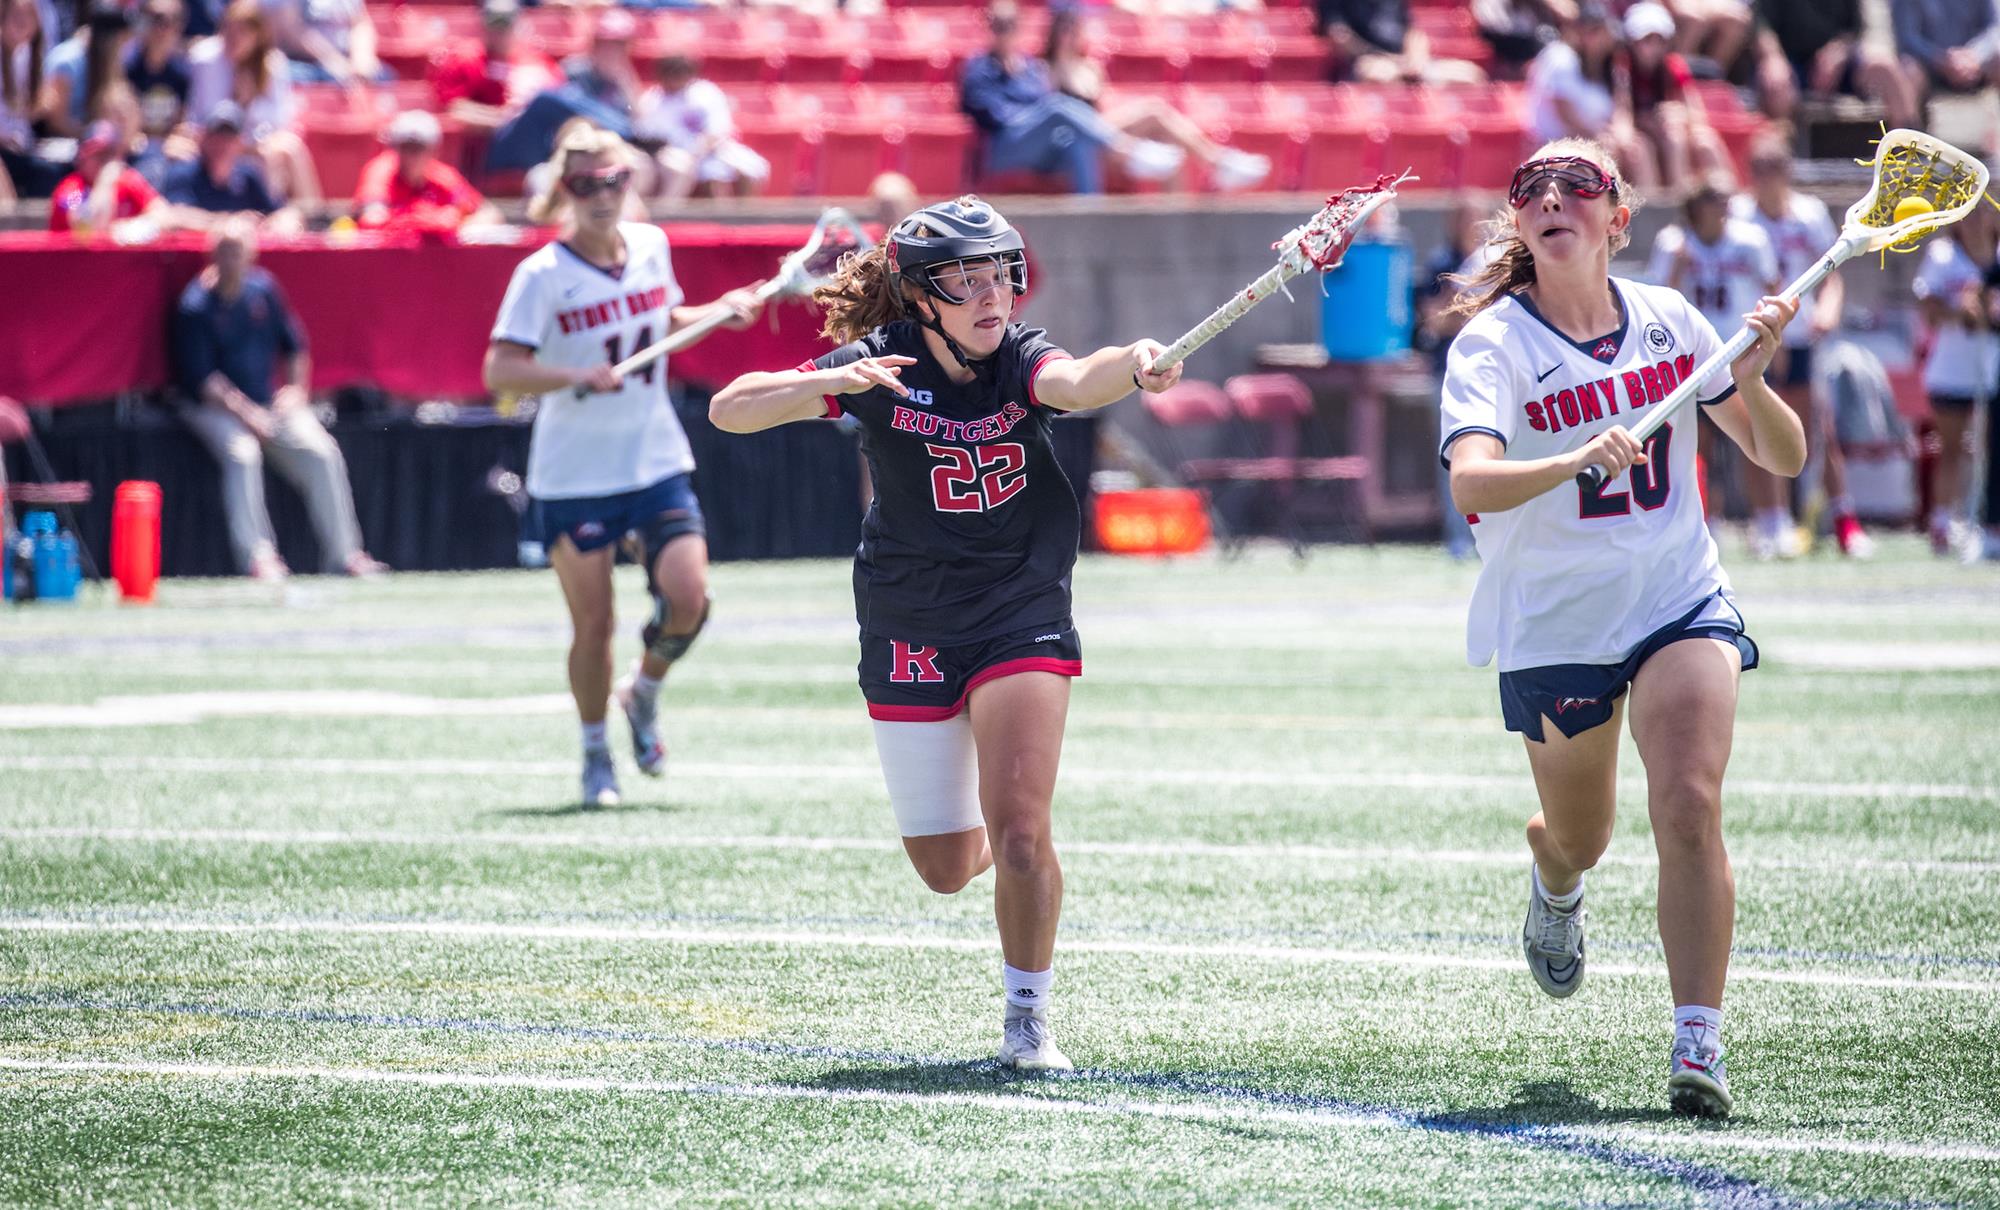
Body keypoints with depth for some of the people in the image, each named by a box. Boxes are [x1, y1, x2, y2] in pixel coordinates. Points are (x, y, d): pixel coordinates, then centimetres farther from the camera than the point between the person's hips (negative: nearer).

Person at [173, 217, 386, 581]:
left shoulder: (264, 289, 4)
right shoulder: (196, 305, -12)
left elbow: (294, 346, 17)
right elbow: (201, 380, -16)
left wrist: (296, 388, 2)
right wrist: (244, 412, -22)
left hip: (270, 402, 5)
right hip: (214, 409, -5)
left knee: (322, 453, -14)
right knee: (243, 453, -33)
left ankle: (343, 555, -8)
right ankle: (257, 558, -33)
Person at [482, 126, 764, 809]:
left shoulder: (650, 247, 2)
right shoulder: (544, 275, -13)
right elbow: (499, 372, -22)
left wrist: (718, 313, 7)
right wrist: (576, 376, -35)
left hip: (656, 462, 4)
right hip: (573, 476, -4)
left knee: (688, 597, -11)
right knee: (593, 624, 0)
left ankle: (643, 695, 19)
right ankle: (595, 758, 20)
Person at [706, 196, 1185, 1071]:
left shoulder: (1021, 361, -12)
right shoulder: (880, 369, -11)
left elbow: (1076, 381, -37)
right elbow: (728, 410, -18)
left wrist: (1132, 368, -60)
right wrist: (834, 381, -34)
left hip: (1022, 621, -1)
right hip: (908, 636, 1)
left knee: (1018, 835, -18)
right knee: (947, 868, 8)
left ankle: (1028, 1016, 4)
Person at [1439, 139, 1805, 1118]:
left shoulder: (1669, 322, -3)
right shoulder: (1491, 346, -14)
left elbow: (1782, 459, 4)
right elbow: (1471, 483, -32)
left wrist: (1749, 380, -16)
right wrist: (1577, 460, -49)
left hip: (1681, 602, 1)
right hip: (1552, 625, -1)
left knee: (1688, 807, -20)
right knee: (1579, 840, 15)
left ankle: (1698, 1046, -18)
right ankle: (1554, 887, 55)